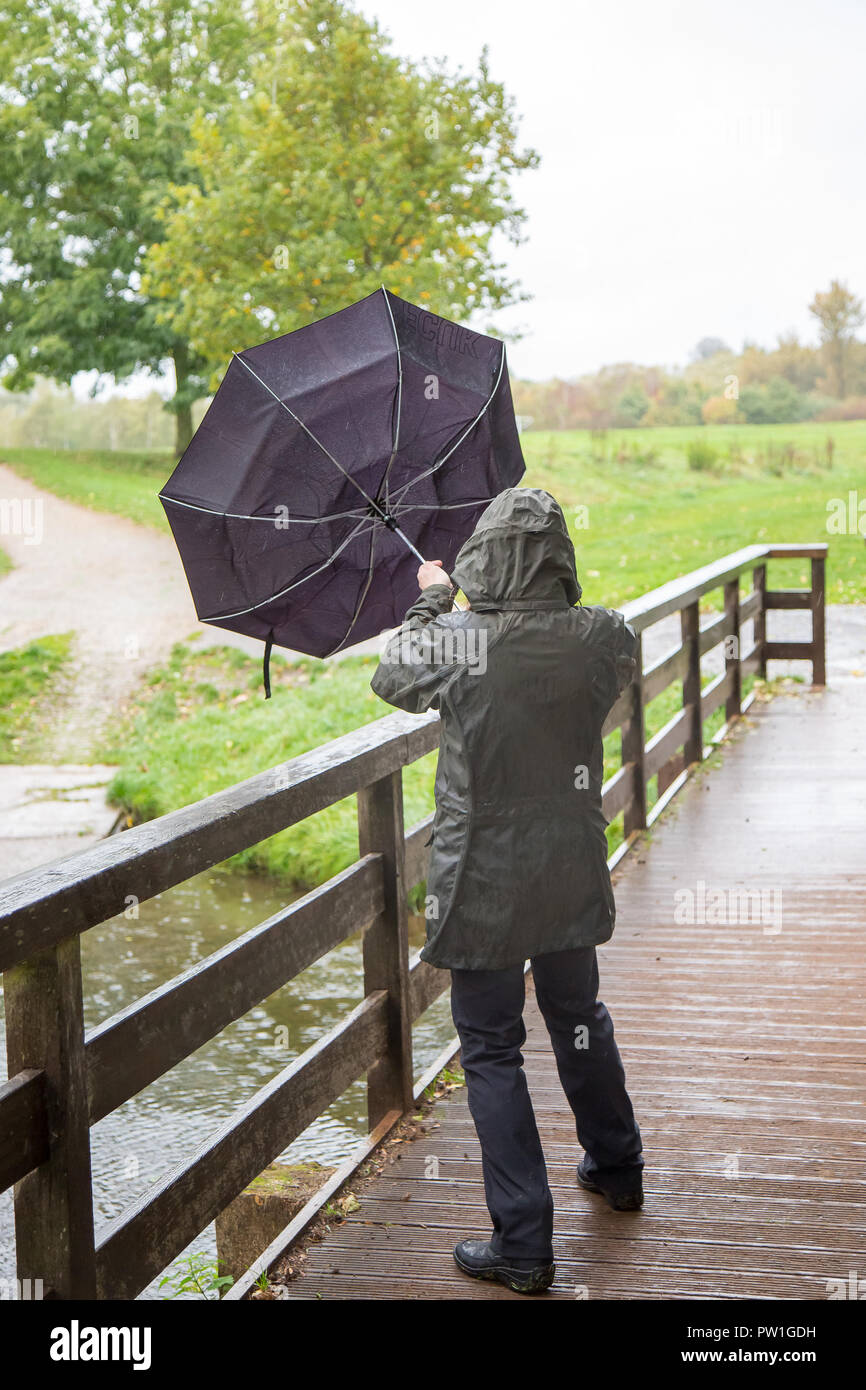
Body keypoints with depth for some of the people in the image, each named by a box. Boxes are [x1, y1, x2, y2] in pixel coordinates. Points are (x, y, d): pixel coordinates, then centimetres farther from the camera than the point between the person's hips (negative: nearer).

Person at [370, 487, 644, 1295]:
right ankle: (616, 1169, 44)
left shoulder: (456, 645, -19)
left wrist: (432, 602, 17)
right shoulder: (603, 637, -10)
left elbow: (389, 676, 1)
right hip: (573, 878, 4)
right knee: (578, 1018, 25)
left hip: (482, 886, -4)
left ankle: (523, 1244, 7)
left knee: (492, 1052, 5)